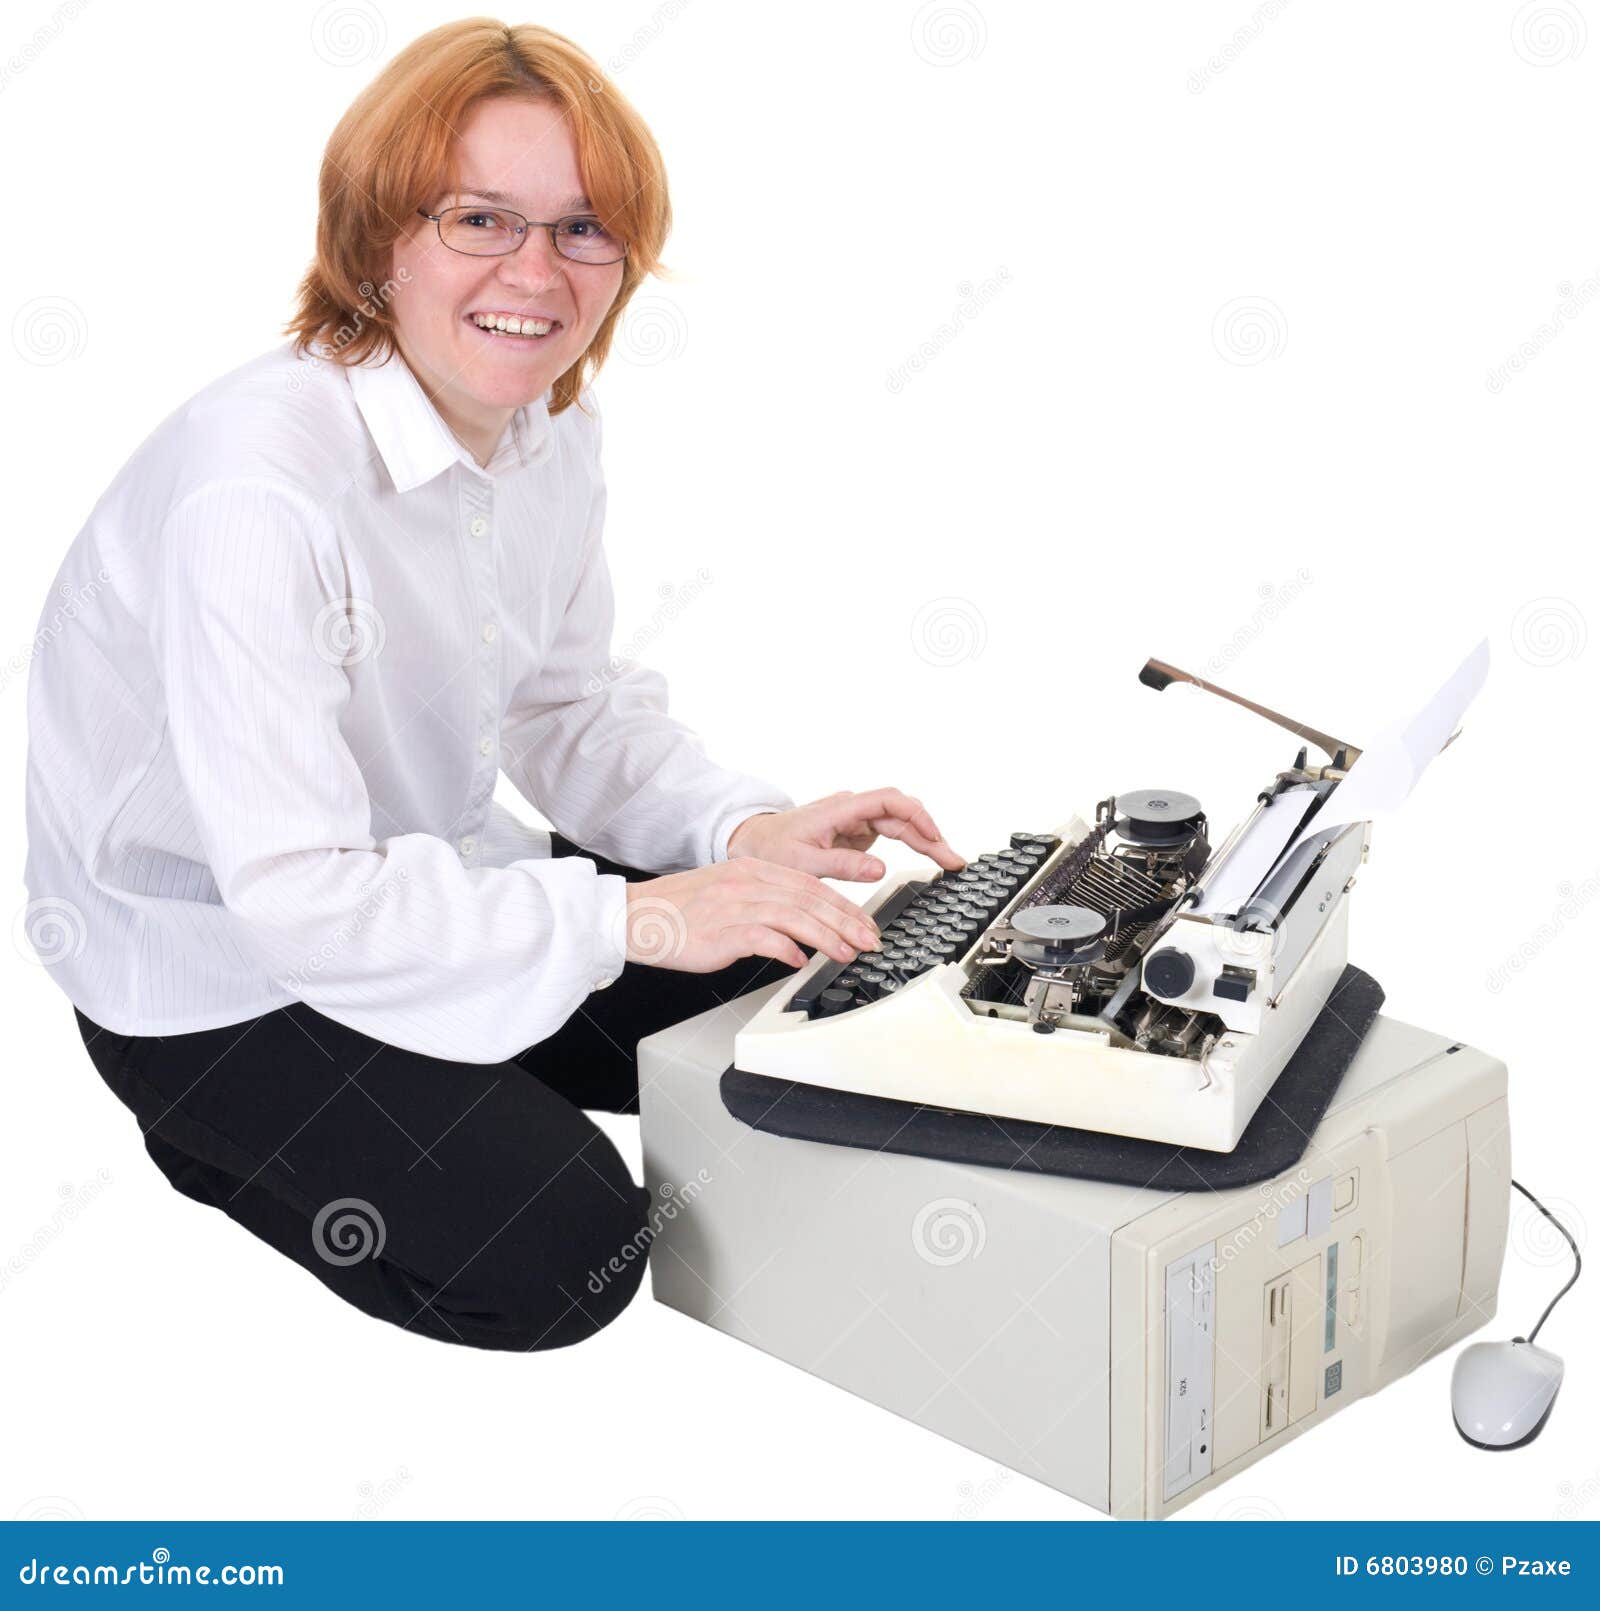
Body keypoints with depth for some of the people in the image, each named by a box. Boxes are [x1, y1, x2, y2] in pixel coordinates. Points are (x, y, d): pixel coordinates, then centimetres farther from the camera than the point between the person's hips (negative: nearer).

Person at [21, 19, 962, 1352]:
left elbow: (572, 707, 5)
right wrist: (639, 915, -35)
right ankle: (225, 1139, 9)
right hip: (218, 975, -8)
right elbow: (293, 894, -34)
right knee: (557, 1256, -17)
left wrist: (748, 826, -14)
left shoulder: (556, 426, -5)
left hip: (425, 879, 8)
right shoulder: (256, 485, -32)